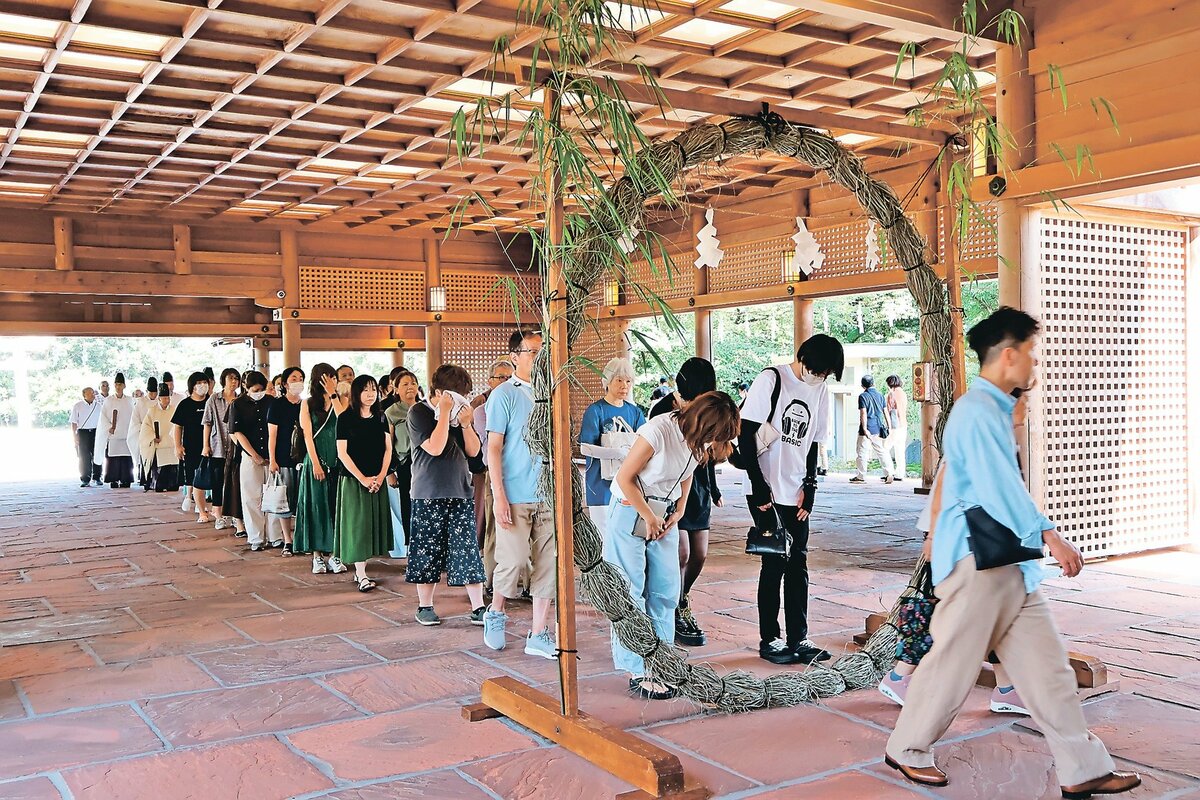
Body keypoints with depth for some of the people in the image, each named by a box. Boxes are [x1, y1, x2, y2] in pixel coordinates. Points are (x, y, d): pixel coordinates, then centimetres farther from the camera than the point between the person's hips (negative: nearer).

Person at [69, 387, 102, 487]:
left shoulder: (98, 406, 8)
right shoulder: (78, 405, 0)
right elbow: (74, 422, 0)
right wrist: (75, 436, -7)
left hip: (96, 432, 2)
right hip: (83, 433, -2)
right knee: (84, 457, -4)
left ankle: (96, 477, 18)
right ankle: (85, 480, -1)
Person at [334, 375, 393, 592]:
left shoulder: (381, 418, 9)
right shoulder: (346, 418, -5)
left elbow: (388, 448, 7)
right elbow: (342, 453, -8)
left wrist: (381, 476, -7)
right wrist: (363, 478, -13)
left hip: (377, 480, 5)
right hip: (353, 479, -5)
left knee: (373, 523, 4)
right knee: (357, 523, -7)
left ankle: (361, 569, 13)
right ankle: (361, 576, -7)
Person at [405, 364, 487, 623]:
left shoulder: (460, 411, 12)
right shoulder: (419, 413, -5)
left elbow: (473, 451, 9)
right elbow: (435, 447, -18)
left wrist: (466, 424, -6)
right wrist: (445, 413, -17)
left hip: (461, 492, 4)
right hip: (429, 495, -4)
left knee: (468, 551, 0)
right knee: (428, 552, 4)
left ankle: (478, 608, 5)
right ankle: (424, 606, 19)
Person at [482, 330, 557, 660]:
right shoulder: (504, 395, -4)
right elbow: (494, 448, -7)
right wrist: (499, 496, -14)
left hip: (549, 496, 5)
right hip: (516, 496, -5)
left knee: (548, 564, 5)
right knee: (513, 560, -5)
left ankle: (539, 635, 14)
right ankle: (495, 612, 24)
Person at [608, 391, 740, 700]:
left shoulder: (702, 439, -5)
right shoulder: (658, 431, -27)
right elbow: (625, 478, -19)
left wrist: (679, 511, 2)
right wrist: (649, 517, -13)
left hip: (665, 515, 7)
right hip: (630, 511, -7)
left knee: (666, 590, 6)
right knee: (631, 593, -4)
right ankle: (638, 673, 0)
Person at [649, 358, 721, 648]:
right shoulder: (663, 410, -12)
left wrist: (714, 489, 22)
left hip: (698, 491, 7)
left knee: (699, 555, 8)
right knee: (682, 554, -9)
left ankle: (678, 601, 31)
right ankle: (677, 618, 5)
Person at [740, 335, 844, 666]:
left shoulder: (820, 391, 11)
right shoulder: (771, 380, -8)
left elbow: (813, 443, 16)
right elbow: (745, 434, -10)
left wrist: (809, 488, 5)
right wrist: (758, 485, -13)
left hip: (796, 495, 6)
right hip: (767, 493, -6)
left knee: (798, 564, 8)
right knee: (775, 562, -2)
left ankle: (799, 639, 15)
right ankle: (769, 640, 9)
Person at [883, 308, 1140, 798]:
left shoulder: (995, 409, 16)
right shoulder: (977, 411, -16)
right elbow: (998, 486, -27)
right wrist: (1048, 535, -32)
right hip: (976, 559, -10)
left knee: (1045, 663, 9)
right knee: (954, 661, 2)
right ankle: (905, 749, 20)